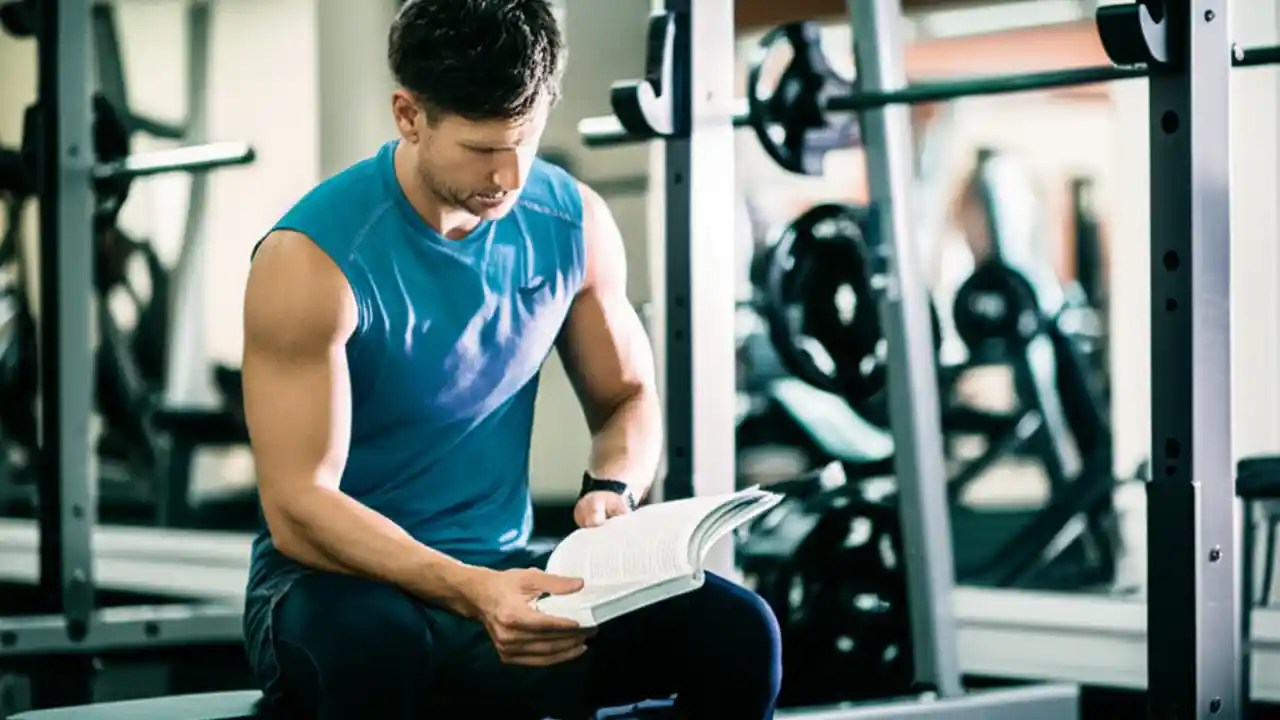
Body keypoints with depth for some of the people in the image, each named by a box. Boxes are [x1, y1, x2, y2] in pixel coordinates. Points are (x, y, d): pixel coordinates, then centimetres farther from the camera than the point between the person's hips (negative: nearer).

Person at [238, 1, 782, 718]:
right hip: (340, 581, -4)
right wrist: (468, 592, -35)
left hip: (502, 578, 5)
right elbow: (297, 508, -21)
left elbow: (627, 397, 12)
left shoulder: (574, 221, -2)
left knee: (736, 630, -20)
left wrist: (611, 490, -12)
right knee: (376, 642, -41)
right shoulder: (316, 257, -18)